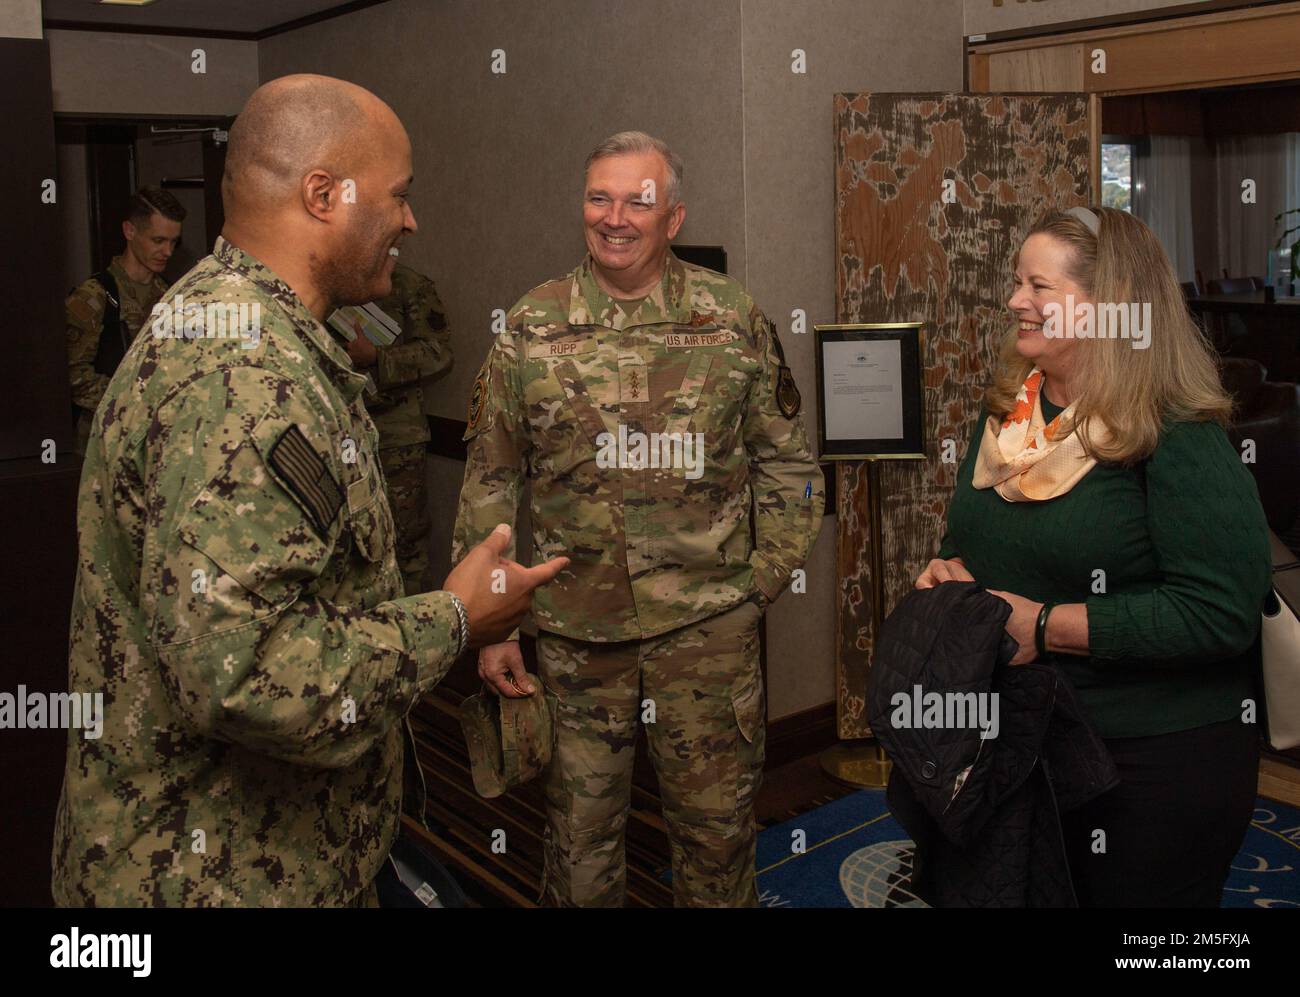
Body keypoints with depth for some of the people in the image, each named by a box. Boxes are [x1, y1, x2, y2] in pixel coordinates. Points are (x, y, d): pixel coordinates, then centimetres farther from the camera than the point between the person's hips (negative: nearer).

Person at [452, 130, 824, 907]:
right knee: (581, 825, 14)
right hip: (575, 630, 1)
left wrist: (762, 581, 0)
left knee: (718, 822, 12)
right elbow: (491, 483, 4)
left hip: (708, 624, 0)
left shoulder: (735, 320, 0)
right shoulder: (531, 329, 1)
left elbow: (788, 464, 6)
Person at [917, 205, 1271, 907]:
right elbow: (967, 541, 19)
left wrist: (1044, 626, -25)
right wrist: (946, 575, -5)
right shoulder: (1008, 413, 5)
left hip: (1154, 764, -6)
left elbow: (1220, 613, -26)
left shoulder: (1179, 440, -18)